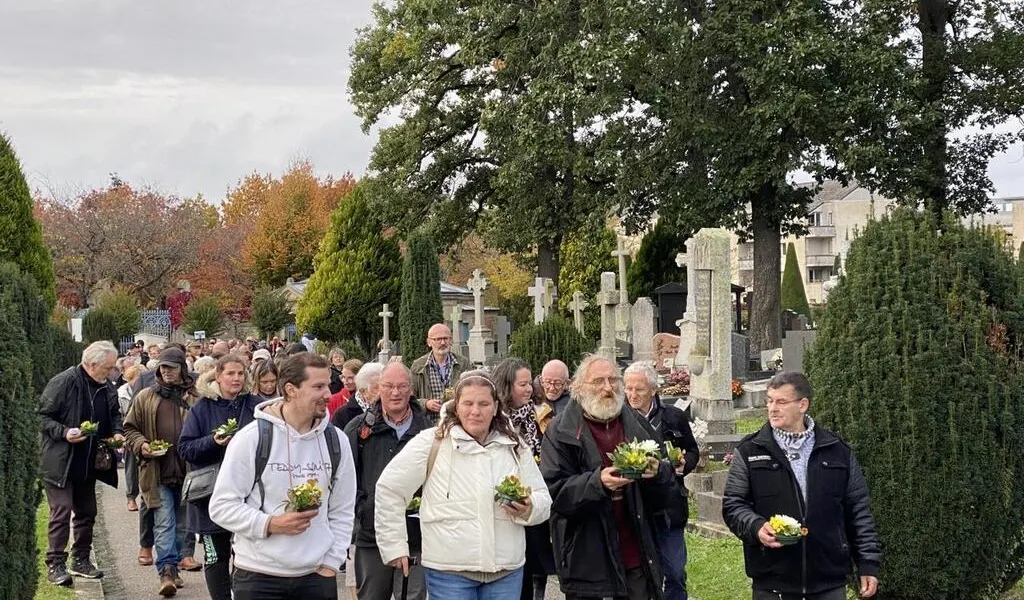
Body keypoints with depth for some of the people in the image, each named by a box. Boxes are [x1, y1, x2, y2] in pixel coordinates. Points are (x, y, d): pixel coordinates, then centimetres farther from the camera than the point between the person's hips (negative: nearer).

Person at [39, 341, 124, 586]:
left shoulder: (107, 389, 5)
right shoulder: (63, 382, -15)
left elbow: (114, 416, 20)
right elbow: (42, 416, -12)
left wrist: (117, 433, 1)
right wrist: (63, 432, -25)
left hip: (88, 463, 7)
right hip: (60, 462, -7)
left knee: (87, 512, 14)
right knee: (62, 511, -9)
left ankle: (81, 560, 27)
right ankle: (55, 564, -1)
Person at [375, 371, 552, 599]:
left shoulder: (516, 447, 9)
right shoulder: (432, 442, -3)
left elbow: (543, 501, 13)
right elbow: (389, 488, 0)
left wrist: (528, 508, -11)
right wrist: (394, 546, -1)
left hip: (507, 571, 4)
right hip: (449, 571, -4)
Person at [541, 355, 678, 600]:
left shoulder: (638, 426, 9)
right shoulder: (561, 432, -3)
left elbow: (667, 492, 10)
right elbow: (553, 491, -12)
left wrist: (656, 474, -13)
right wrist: (596, 483, -26)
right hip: (586, 560, -3)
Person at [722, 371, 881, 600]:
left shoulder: (837, 451, 7)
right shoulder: (749, 451, 3)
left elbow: (858, 511, 9)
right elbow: (733, 504, 2)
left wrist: (868, 564, 5)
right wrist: (756, 527, -18)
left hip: (829, 581, 1)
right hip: (772, 582, -1)